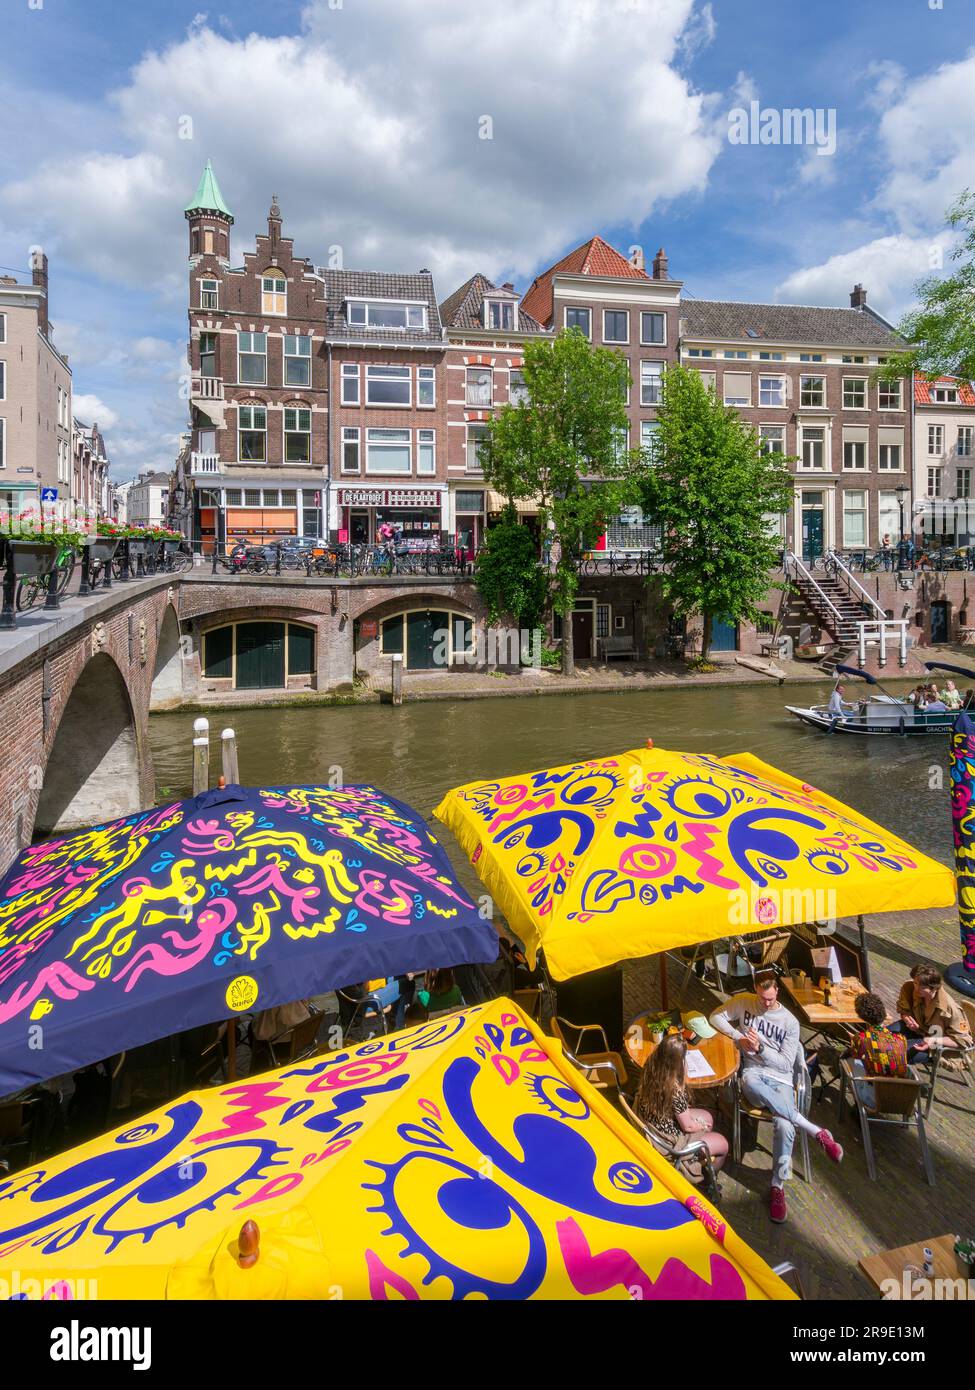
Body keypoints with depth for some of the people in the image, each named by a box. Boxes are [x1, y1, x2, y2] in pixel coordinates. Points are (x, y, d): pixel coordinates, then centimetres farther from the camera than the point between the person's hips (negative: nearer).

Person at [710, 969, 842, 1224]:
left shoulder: (790, 1022, 1)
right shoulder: (743, 1002, 4)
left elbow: (786, 1063, 0)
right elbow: (716, 1017, 8)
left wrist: (760, 1048, -16)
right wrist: (738, 1037, -8)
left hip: (780, 1079, 0)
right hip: (754, 1073, 0)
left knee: (784, 1126, -31)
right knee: (750, 1084, -41)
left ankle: (778, 1187, -8)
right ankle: (817, 1132, -32)